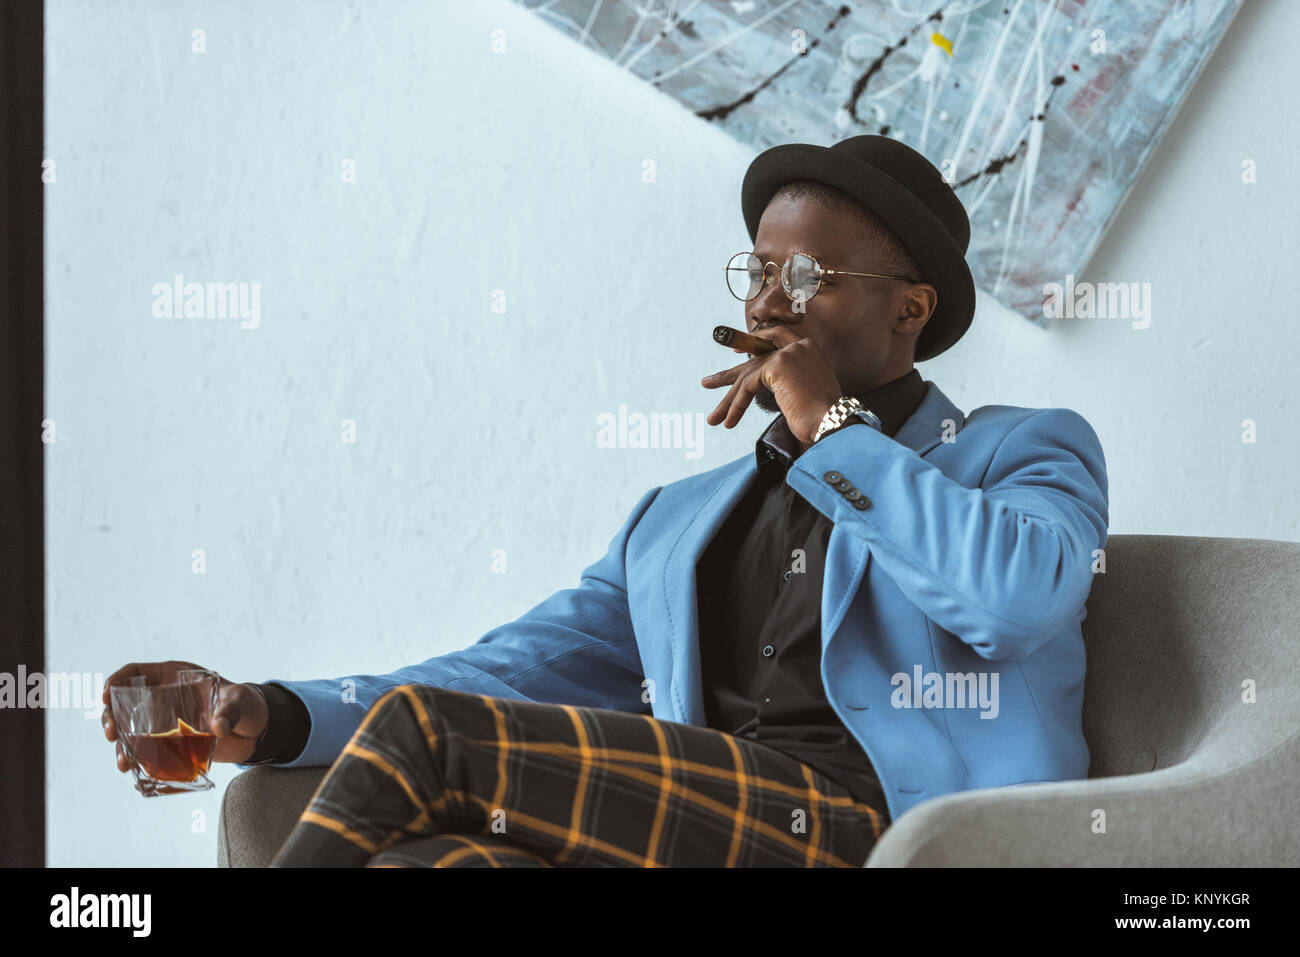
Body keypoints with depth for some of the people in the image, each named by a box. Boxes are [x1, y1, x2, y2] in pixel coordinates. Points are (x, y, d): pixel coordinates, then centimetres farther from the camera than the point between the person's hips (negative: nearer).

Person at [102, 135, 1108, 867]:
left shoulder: (1028, 452, 15)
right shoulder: (676, 522, 31)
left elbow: (1021, 598, -10)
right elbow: (509, 669, 21)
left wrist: (834, 427, -1)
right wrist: (274, 719, 6)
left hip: (873, 821, -5)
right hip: (700, 838, 5)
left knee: (421, 730, -19)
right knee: (421, 863, -31)